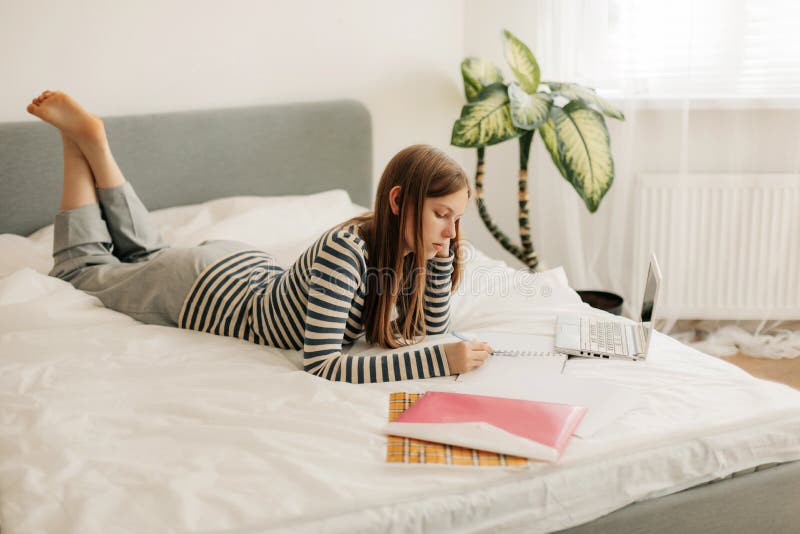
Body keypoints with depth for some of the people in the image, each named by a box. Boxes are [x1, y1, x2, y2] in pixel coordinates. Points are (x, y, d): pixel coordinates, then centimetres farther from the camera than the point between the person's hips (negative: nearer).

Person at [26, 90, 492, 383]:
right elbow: (320, 366, -45)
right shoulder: (344, 251, -42)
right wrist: (441, 361, -48)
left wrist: (442, 254, -24)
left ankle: (95, 144, 37)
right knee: (82, 270, 21)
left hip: (248, 268, 6)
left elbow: (432, 327, -8)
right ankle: (81, 139, 28)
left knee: (147, 255, 35)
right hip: (199, 289, -6)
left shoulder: (407, 249, -18)